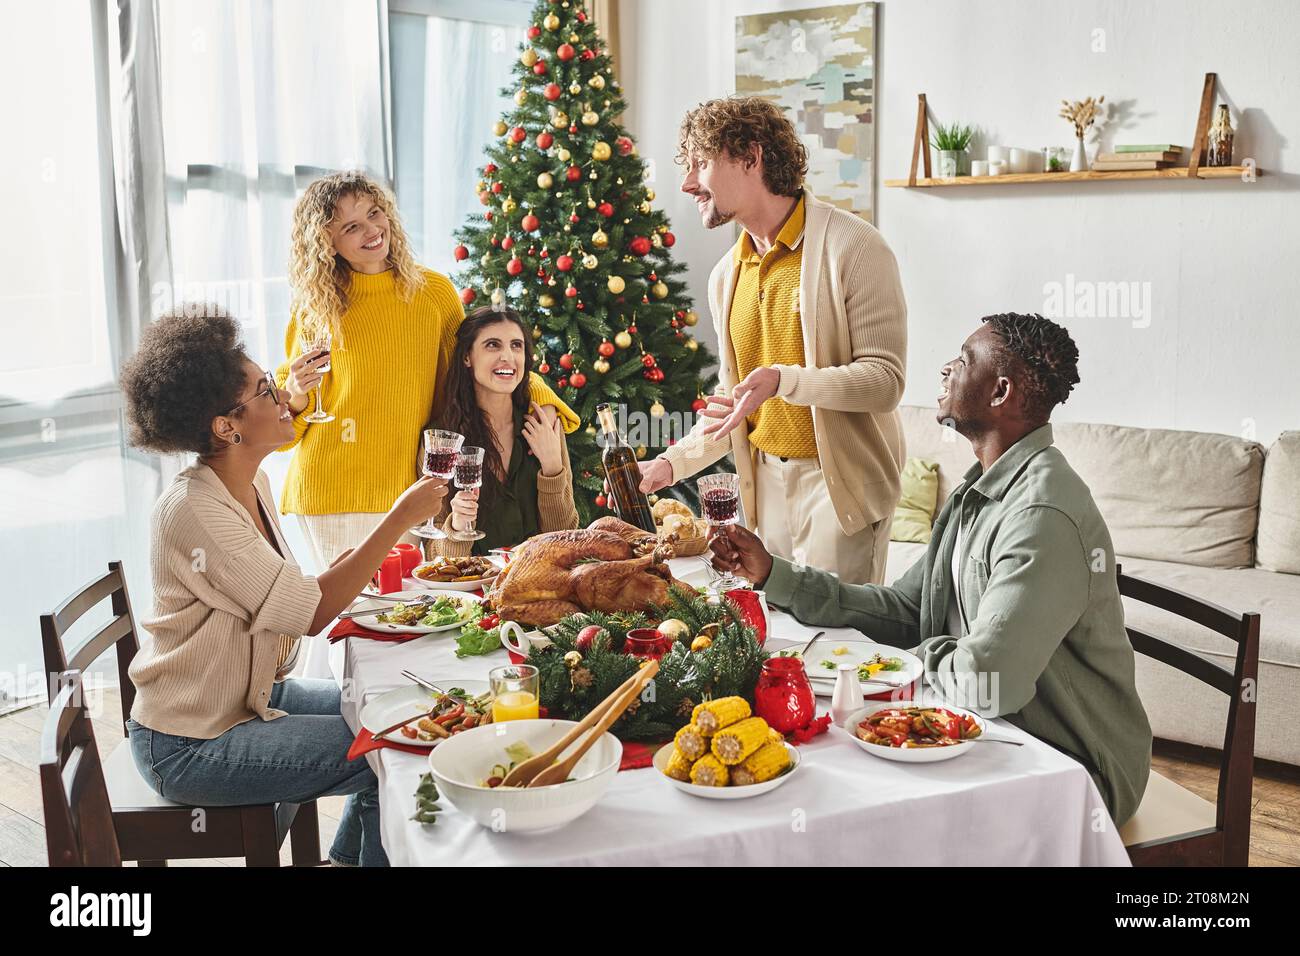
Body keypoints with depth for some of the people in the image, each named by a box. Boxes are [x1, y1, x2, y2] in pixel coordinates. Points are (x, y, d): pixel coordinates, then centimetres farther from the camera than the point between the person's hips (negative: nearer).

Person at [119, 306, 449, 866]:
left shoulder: (253, 483, 3)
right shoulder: (193, 510, -25)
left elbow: (296, 594, 4)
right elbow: (311, 613, -26)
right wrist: (399, 519, -24)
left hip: (249, 695, 9)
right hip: (191, 746, -9)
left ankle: (346, 857, 27)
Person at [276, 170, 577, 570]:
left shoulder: (434, 291, 3)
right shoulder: (314, 308, 2)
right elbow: (291, 404, 11)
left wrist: (537, 397, 0)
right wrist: (295, 392, -12)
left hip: (407, 487, 1)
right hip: (332, 489, -1)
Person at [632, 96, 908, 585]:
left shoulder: (853, 247, -11)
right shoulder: (726, 274, 12)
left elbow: (885, 379, -17)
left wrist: (785, 380, -29)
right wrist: (672, 463, 7)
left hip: (838, 482, -6)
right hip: (764, 482, 6)